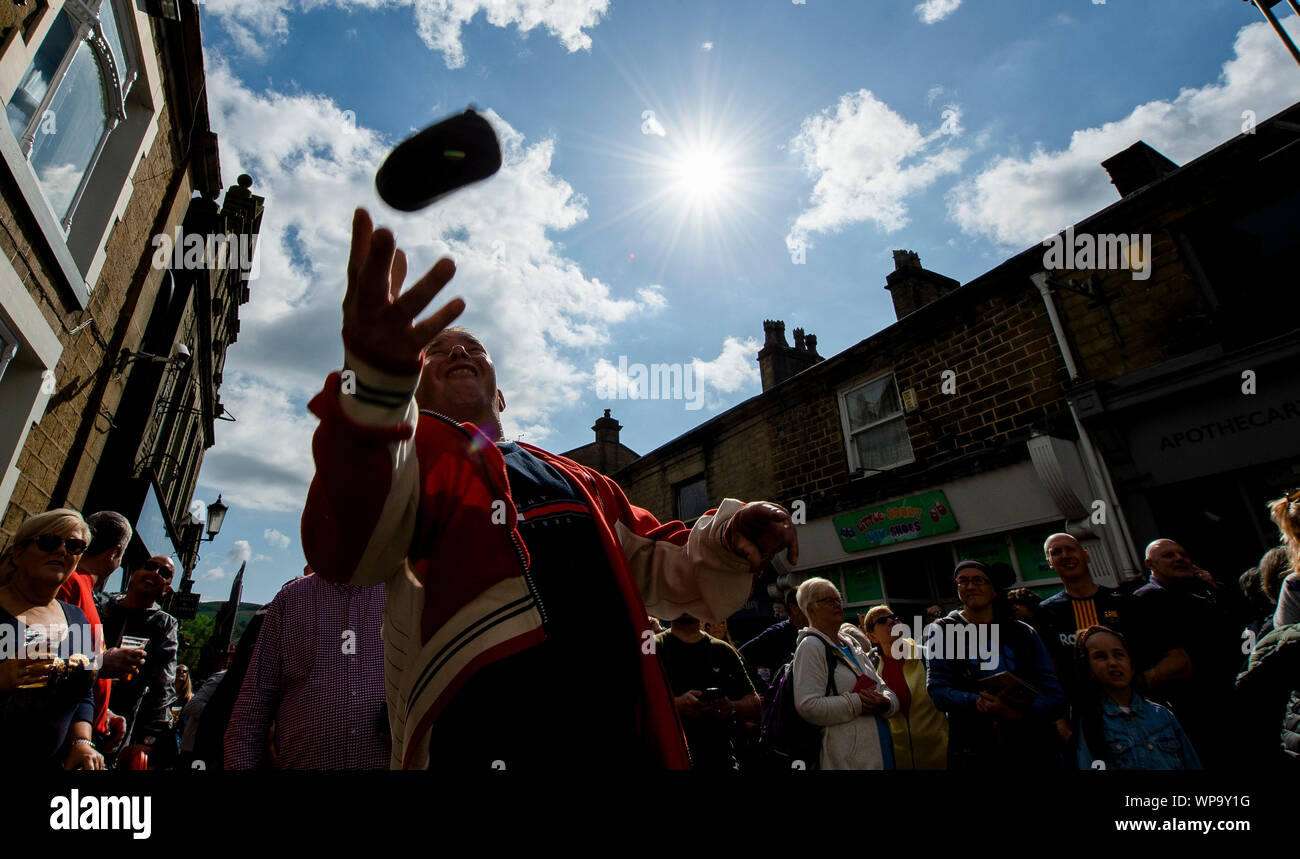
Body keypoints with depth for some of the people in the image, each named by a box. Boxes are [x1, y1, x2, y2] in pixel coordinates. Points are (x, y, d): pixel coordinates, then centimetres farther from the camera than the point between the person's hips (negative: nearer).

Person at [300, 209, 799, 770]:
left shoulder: (580, 481, 21)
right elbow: (348, 547, -17)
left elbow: (657, 571, 21)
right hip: (487, 740, -5)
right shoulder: (412, 448, 4)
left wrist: (729, 540, 0)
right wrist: (374, 380, -36)